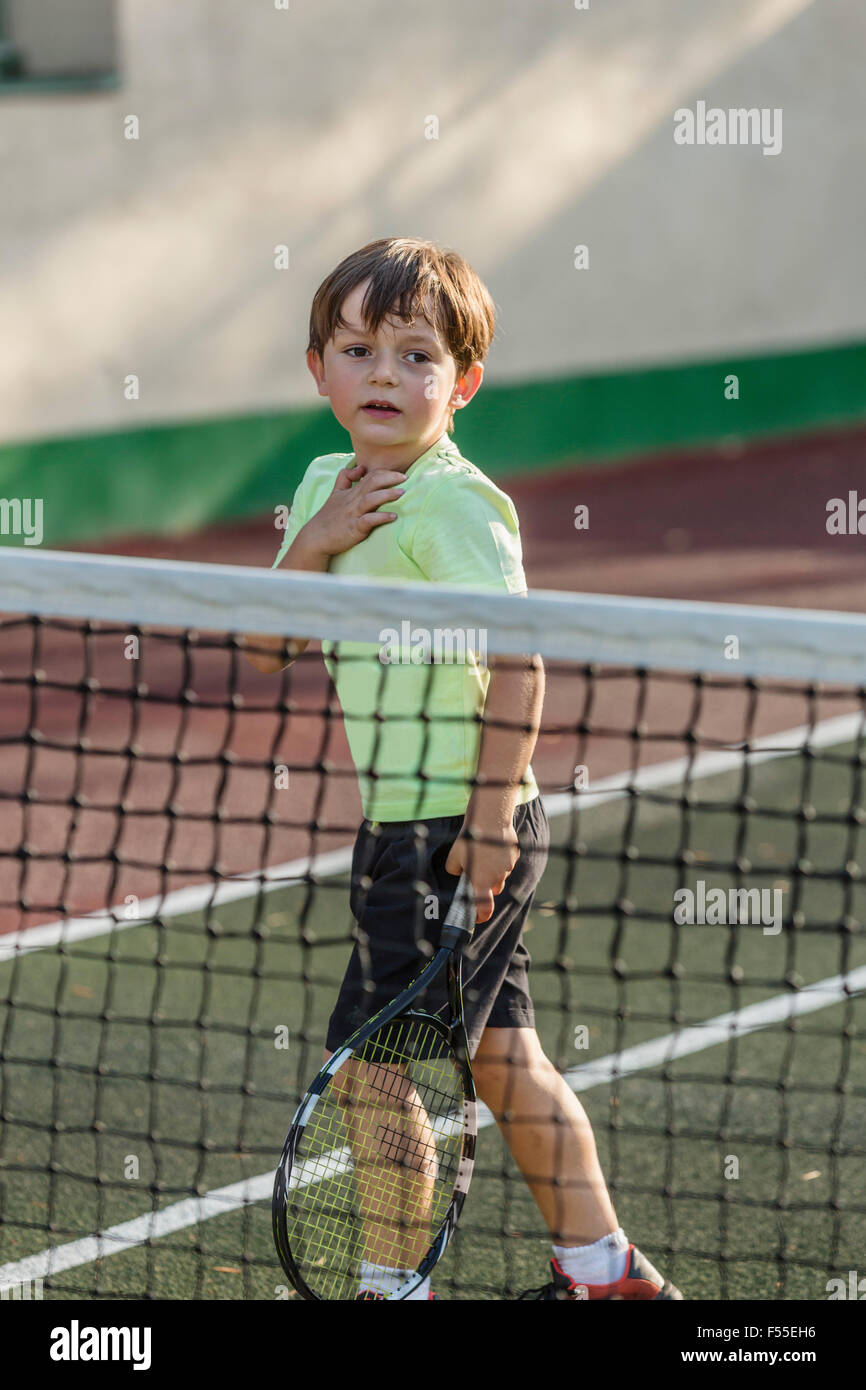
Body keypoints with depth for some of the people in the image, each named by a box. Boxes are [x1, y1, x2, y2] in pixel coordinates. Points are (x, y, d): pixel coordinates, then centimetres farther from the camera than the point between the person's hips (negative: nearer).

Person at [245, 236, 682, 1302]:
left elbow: (519, 663, -24)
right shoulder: (330, 487, 9)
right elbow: (267, 648, 8)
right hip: (400, 828, 9)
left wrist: (492, 814, -25)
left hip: (459, 834, -9)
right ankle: (604, 1272, 26)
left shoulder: (452, 505, -17)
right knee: (499, 1054, 15)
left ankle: (394, 1285, 5)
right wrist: (314, 546, -9)